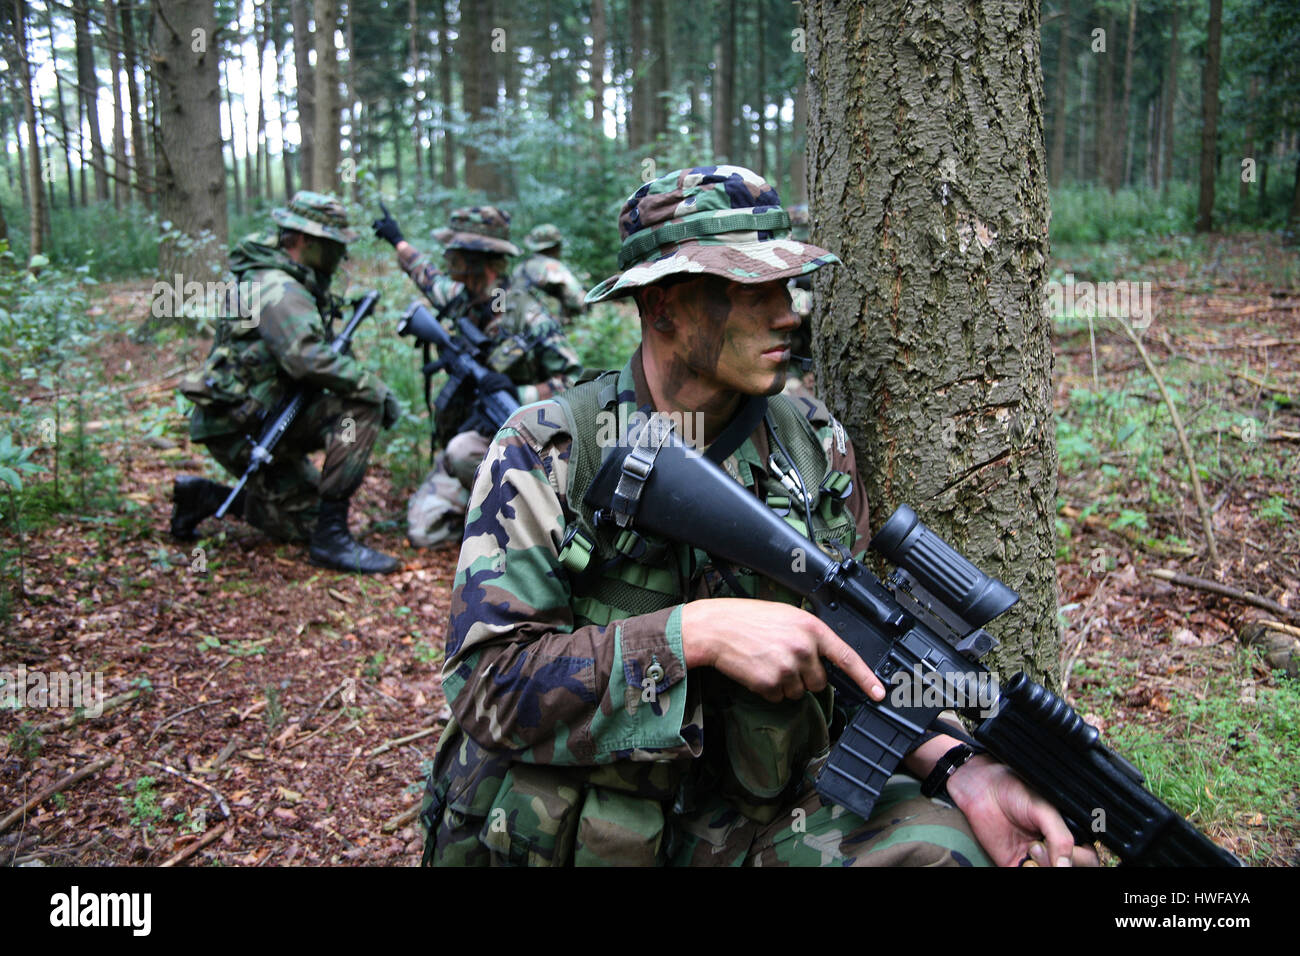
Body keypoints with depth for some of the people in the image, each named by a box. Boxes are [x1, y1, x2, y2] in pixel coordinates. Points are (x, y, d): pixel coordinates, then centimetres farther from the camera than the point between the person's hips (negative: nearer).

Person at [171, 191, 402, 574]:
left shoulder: (291, 284, 14)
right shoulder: (279, 289, -18)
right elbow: (309, 359, -34)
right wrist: (377, 388, -27)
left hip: (260, 421, 10)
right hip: (240, 427, -10)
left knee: (306, 518, 17)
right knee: (362, 407, -23)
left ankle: (202, 497, 21)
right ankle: (330, 538, -21)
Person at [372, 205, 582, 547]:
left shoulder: (528, 317, -16)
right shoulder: (461, 299, 4)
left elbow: (573, 382, -15)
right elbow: (429, 278, 27)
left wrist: (520, 394, -31)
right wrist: (398, 241, 41)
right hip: (465, 435, 6)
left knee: (462, 450, -39)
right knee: (423, 531, -10)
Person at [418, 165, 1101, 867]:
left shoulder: (816, 447, 1)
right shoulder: (546, 450, -11)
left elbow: (849, 657, 4)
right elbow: (484, 683, -18)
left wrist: (957, 768, -15)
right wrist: (699, 632, -28)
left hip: (742, 822, 2)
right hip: (564, 835, -1)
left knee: (947, 842, -22)